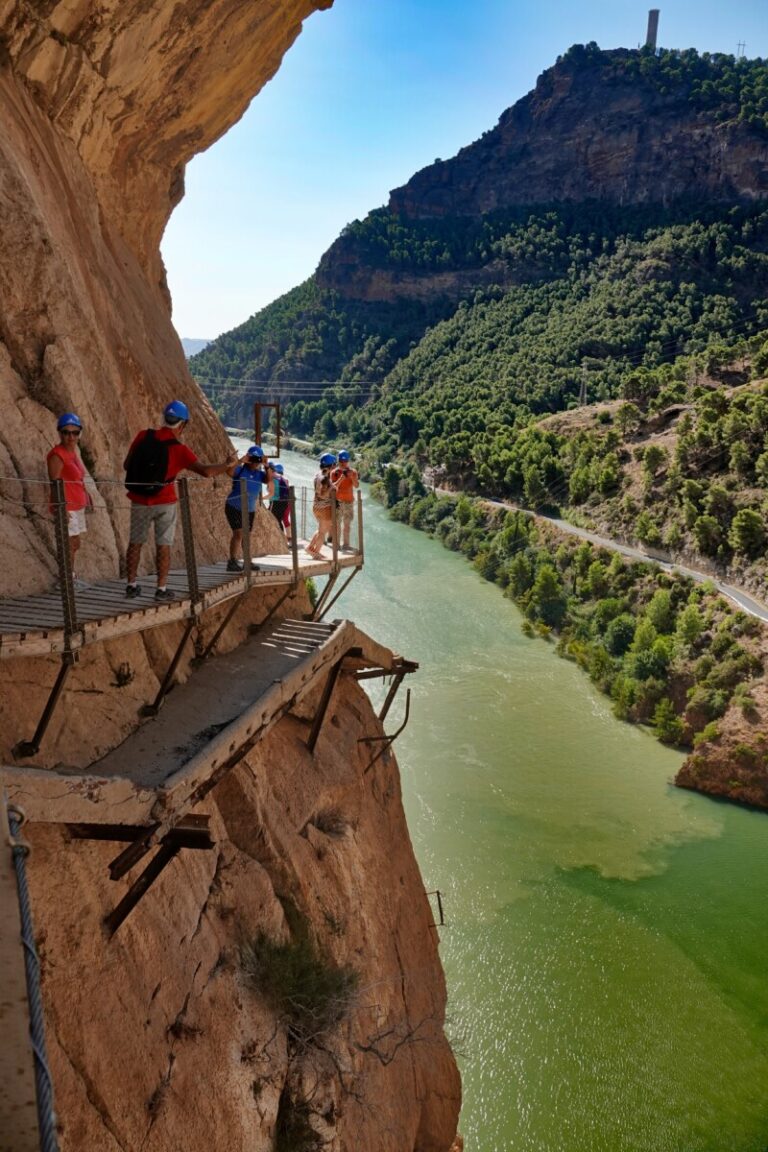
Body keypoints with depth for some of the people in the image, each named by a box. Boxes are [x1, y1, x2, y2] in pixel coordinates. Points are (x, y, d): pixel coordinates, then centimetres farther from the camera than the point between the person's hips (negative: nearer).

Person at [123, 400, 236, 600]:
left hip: (139, 501, 3)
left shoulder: (143, 436, -4)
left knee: (135, 542, 13)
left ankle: (131, 586, 19)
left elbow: (126, 465, 2)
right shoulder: (179, 449, -13)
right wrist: (227, 464, -4)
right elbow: (205, 471, -19)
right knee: (163, 545, 5)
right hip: (164, 503, -3)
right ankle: (162, 589, 6)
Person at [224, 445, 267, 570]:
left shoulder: (260, 474, 1)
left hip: (250, 510, 6)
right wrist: (240, 461, -38)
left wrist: (266, 466, -25)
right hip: (234, 508, -5)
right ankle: (232, 561, -16)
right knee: (238, 533, -17)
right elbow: (229, 472, -30)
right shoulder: (240, 469, -11)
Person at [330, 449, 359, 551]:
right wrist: (341, 478, -24)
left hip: (349, 501, 2)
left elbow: (357, 486, -7)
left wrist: (352, 477, -23)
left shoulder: (353, 471, 4)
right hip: (337, 501, -2)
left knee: (347, 524, 7)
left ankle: (345, 544, 13)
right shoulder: (334, 472, -2)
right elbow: (333, 486, -12)